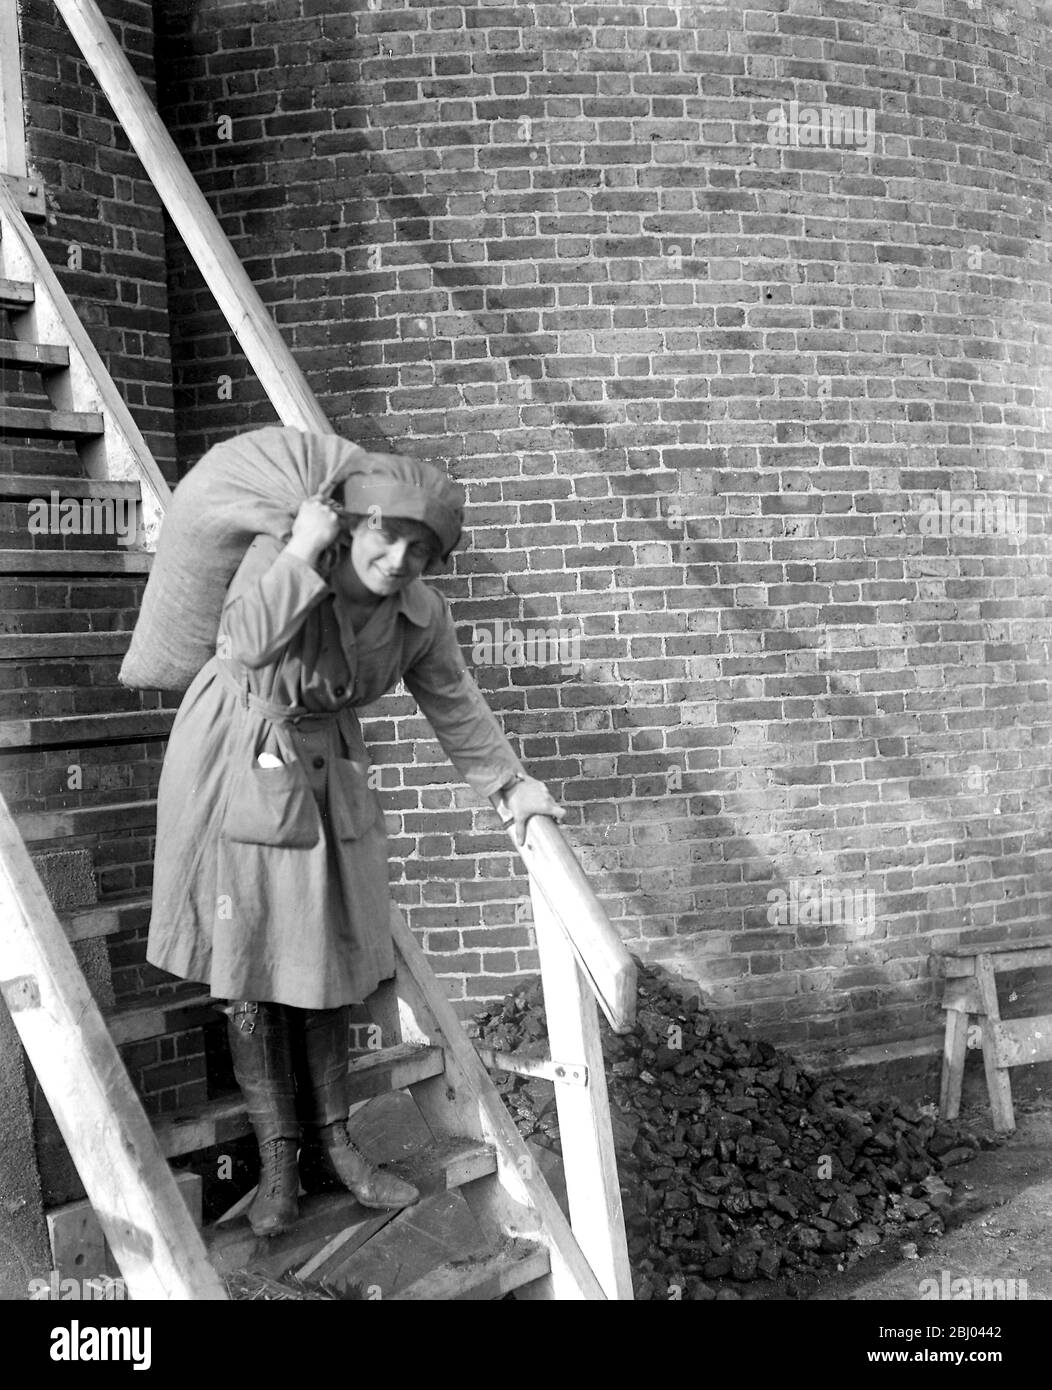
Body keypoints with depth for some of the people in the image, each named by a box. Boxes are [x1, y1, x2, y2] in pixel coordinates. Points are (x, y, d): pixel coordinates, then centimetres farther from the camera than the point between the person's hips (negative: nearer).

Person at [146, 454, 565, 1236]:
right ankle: (278, 1160, 14)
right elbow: (247, 644, -41)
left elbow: (454, 702, 5)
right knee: (247, 963, 0)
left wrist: (511, 784, 9)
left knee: (327, 954, 10)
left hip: (326, 772, 4)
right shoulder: (278, 555, -23)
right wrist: (302, 551, -37)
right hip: (238, 763, -3)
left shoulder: (423, 616, -11)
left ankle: (331, 1146, 24)